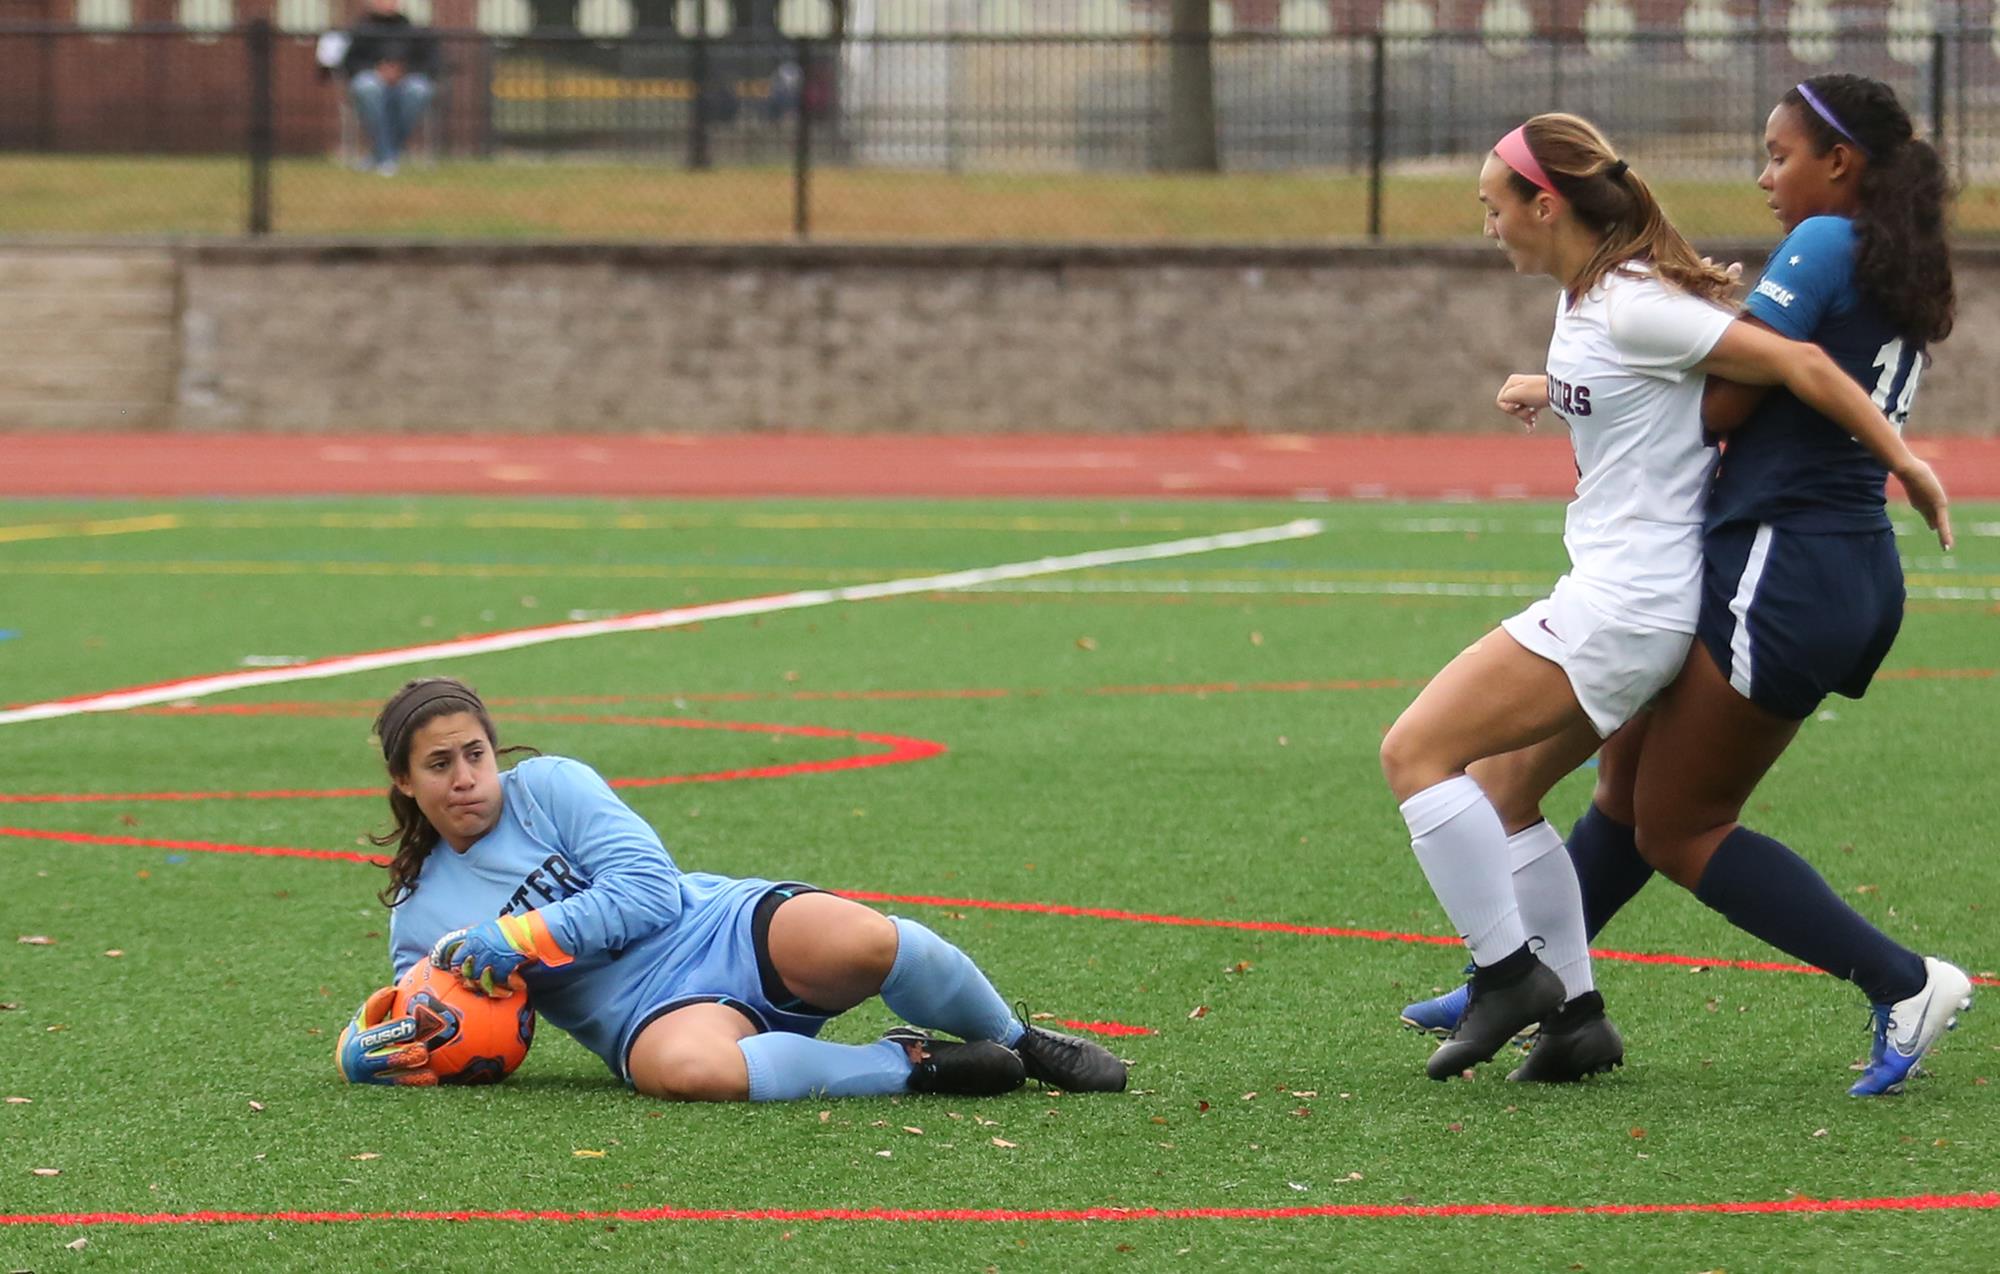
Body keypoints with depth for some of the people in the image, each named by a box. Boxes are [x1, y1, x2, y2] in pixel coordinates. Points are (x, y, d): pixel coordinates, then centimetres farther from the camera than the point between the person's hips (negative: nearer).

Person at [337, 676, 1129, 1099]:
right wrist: (368, 1053, -3)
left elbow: (647, 889, -5)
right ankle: (910, 1067, -25)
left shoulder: (545, 787, 6)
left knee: (863, 943, -35)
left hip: (730, 929, 0)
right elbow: (441, 1037, 20)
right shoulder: (419, 917, 16)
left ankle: (1021, 1043, -5)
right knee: (685, 1067, -42)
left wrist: (518, 938, -13)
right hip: (653, 1014, 0)